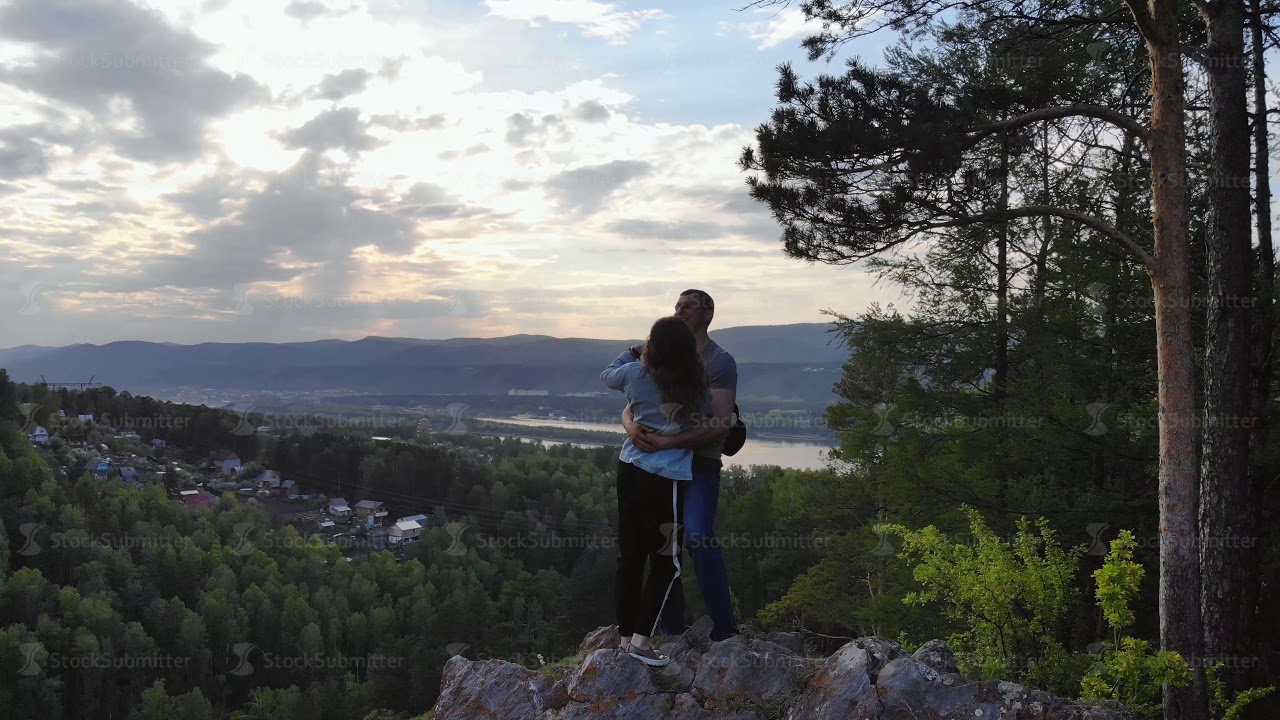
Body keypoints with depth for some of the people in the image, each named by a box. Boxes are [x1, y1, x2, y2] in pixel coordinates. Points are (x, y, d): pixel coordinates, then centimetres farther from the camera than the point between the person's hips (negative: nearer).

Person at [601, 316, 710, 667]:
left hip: (630, 470, 4)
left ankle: (626, 635, 21)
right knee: (666, 563, 5)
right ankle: (641, 639, 2)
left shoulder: (635, 373, -1)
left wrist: (629, 354, 34)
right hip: (667, 479, -4)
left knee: (630, 557, 11)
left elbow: (606, 375, 21)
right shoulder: (697, 385, -8)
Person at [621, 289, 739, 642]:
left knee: (698, 537, -23)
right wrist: (631, 426, -14)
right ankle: (672, 629, 18)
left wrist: (667, 441, -23)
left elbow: (721, 423, -14)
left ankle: (724, 628, -11)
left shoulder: (719, 361, -2)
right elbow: (629, 406, 11)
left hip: (700, 462, -6)